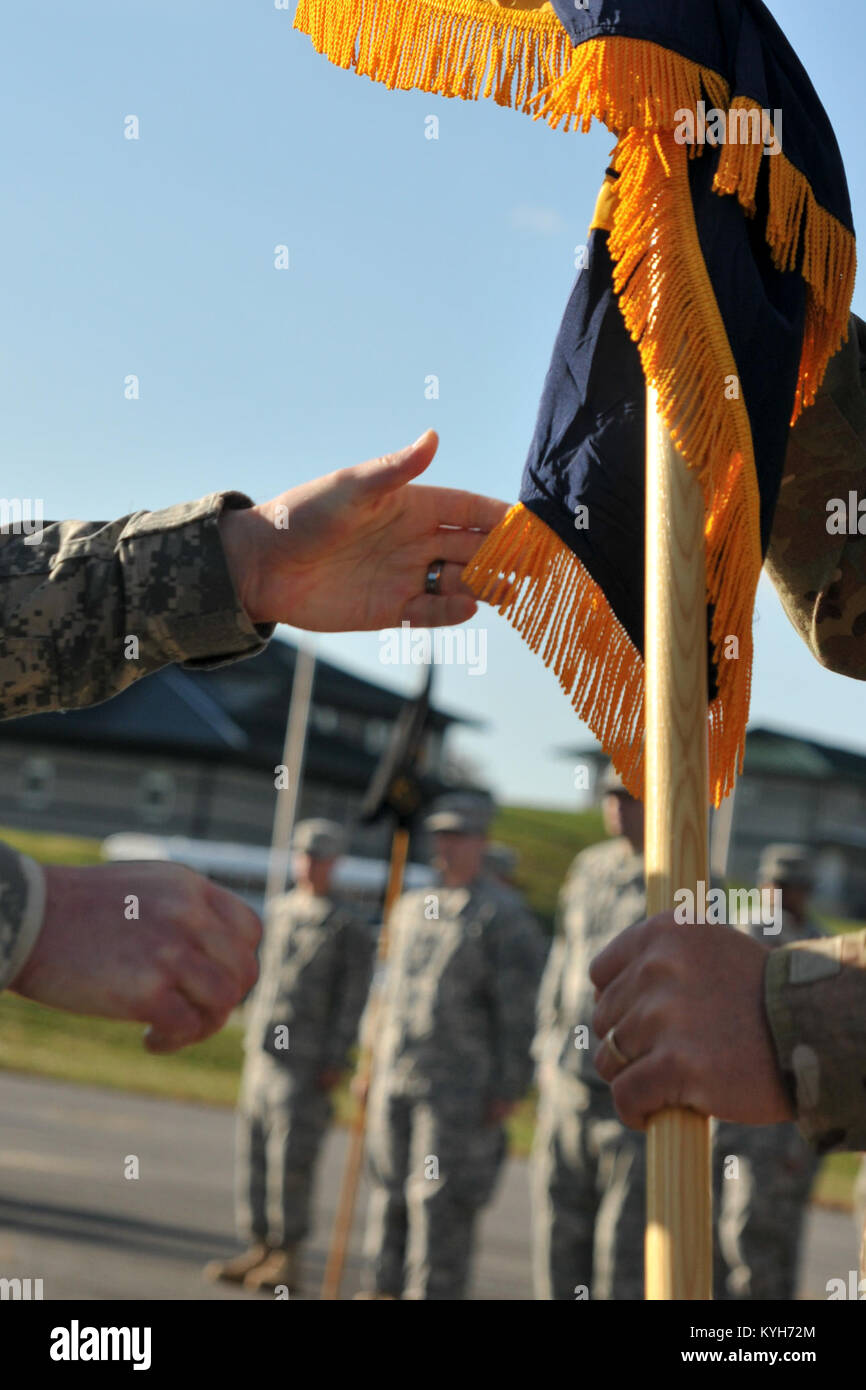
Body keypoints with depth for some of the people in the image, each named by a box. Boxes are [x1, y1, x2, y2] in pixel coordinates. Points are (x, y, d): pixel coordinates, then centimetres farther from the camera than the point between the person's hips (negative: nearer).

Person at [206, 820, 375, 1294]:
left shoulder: (347, 926, -3)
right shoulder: (280, 911, 15)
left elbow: (351, 1000, -7)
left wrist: (334, 1062, -13)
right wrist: (251, 1038, 17)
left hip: (307, 1060, -6)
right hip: (262, 1054, 6)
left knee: (292, 1157, -7)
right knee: (253, 1152, 7)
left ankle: (287, 1258, 3)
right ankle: (260, 1249, 16)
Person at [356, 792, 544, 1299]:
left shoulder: (504, 914, -6)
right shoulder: (411, 907, 16)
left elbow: (518, 1010, -9)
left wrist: (509, 1088, -13)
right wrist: (374, 1066, 20)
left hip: (460, 1088, -6)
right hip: (396, 1081, 7)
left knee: (439, 1201, -6)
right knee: (390, 1195, 11)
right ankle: (384, 1288, 20)